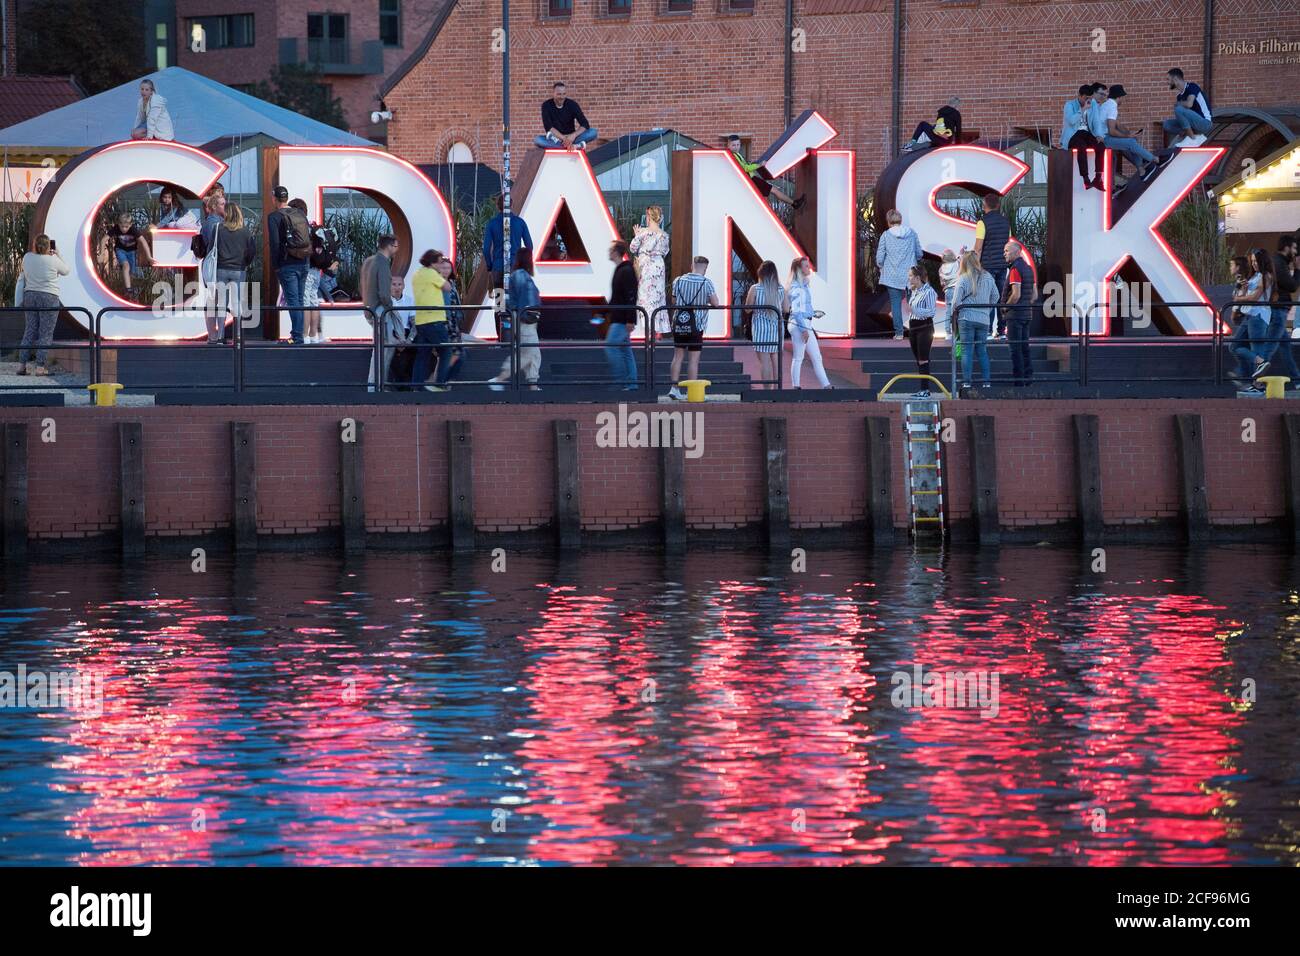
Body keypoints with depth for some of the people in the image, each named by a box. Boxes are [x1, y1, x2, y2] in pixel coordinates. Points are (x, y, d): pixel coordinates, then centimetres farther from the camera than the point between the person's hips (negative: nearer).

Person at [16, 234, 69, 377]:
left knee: (29, 330, 11)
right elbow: (66, 271, 5)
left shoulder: (27, 257, 0)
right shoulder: (53, 260, -11)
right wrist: (58, 255, 14)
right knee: (46, 333, 0)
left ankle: (22, 365, 9)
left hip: (30, 295, 5)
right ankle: (40, 366, -3)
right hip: (48, 297, -5)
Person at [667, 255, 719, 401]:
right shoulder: (706, 282, -8)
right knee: (693, 359, 2)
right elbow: (715, 303, -11)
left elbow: (673, 301, 9)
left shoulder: (678, 281, 1)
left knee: (678, 356, 13)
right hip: (696, 324, -3)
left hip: (679, 323, 3)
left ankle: (674, 388, 8)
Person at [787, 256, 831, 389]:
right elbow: (795, 310, -19)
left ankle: (826, 385, 9)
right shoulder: (796, 287, -14)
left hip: (806, 324, 10)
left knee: (816, 358, 8)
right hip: (799, 325, -10)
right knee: (798, 358, -3)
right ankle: (795, 387, 2)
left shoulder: (804, 285, 13)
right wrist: (804, 329, -21)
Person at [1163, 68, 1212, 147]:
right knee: (1166, 124, 1)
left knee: (1179, 109, -28)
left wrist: (1177, 104, -10)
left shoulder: (1191, 87, -11)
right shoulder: (1179, 95, 12)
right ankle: (1197, 136, -1)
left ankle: (1192, 138, -14)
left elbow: (1189, 104, -28)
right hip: (1195, 123, 8)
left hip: (1204, 123, -8)